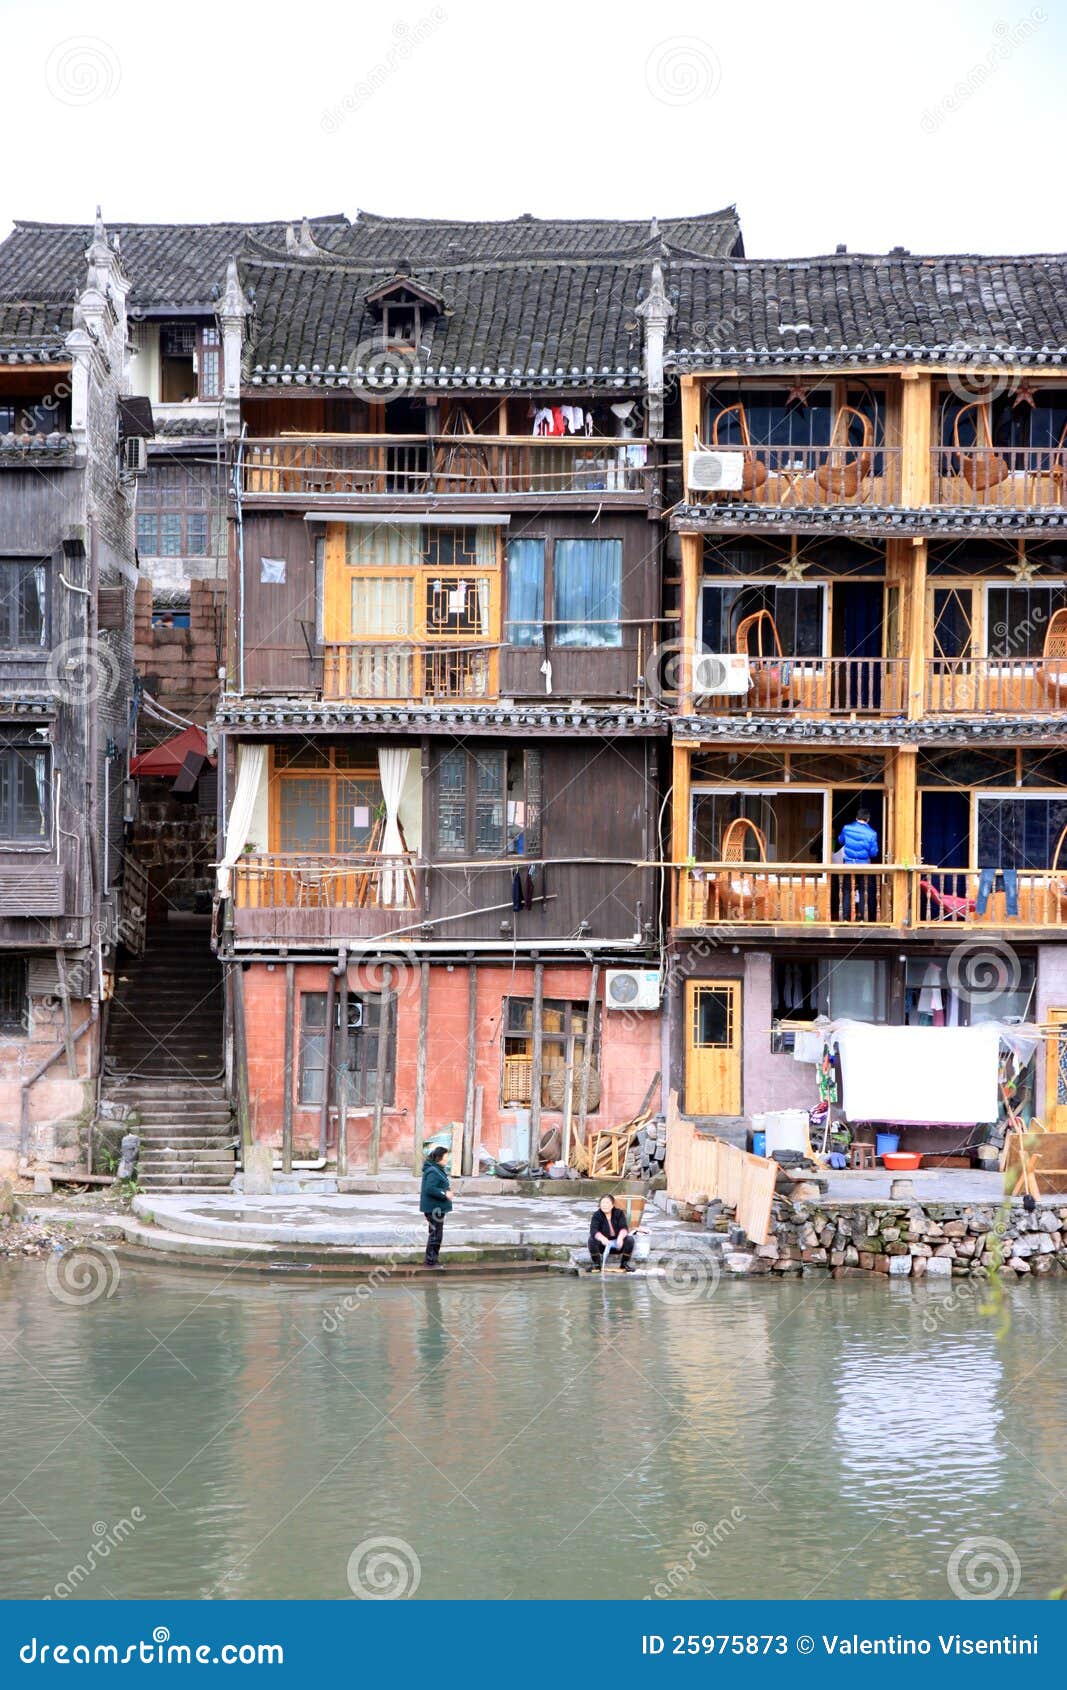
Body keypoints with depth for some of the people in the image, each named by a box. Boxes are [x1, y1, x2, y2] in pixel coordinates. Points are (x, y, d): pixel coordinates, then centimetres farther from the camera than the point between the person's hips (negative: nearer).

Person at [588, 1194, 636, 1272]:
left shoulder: (619, 1213, -6)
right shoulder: (597, 1215, -11)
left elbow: (624, 1227, -18)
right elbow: (593, 1230, -27)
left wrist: (620, 1237, -43)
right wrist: (602, 1238, -49)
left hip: (617, 1243, 1)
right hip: (603, 1243, -1)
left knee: (630, 1239, -26)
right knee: (592, 1239, -29)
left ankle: (625, 1263, -6)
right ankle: (597, 1264, -10)